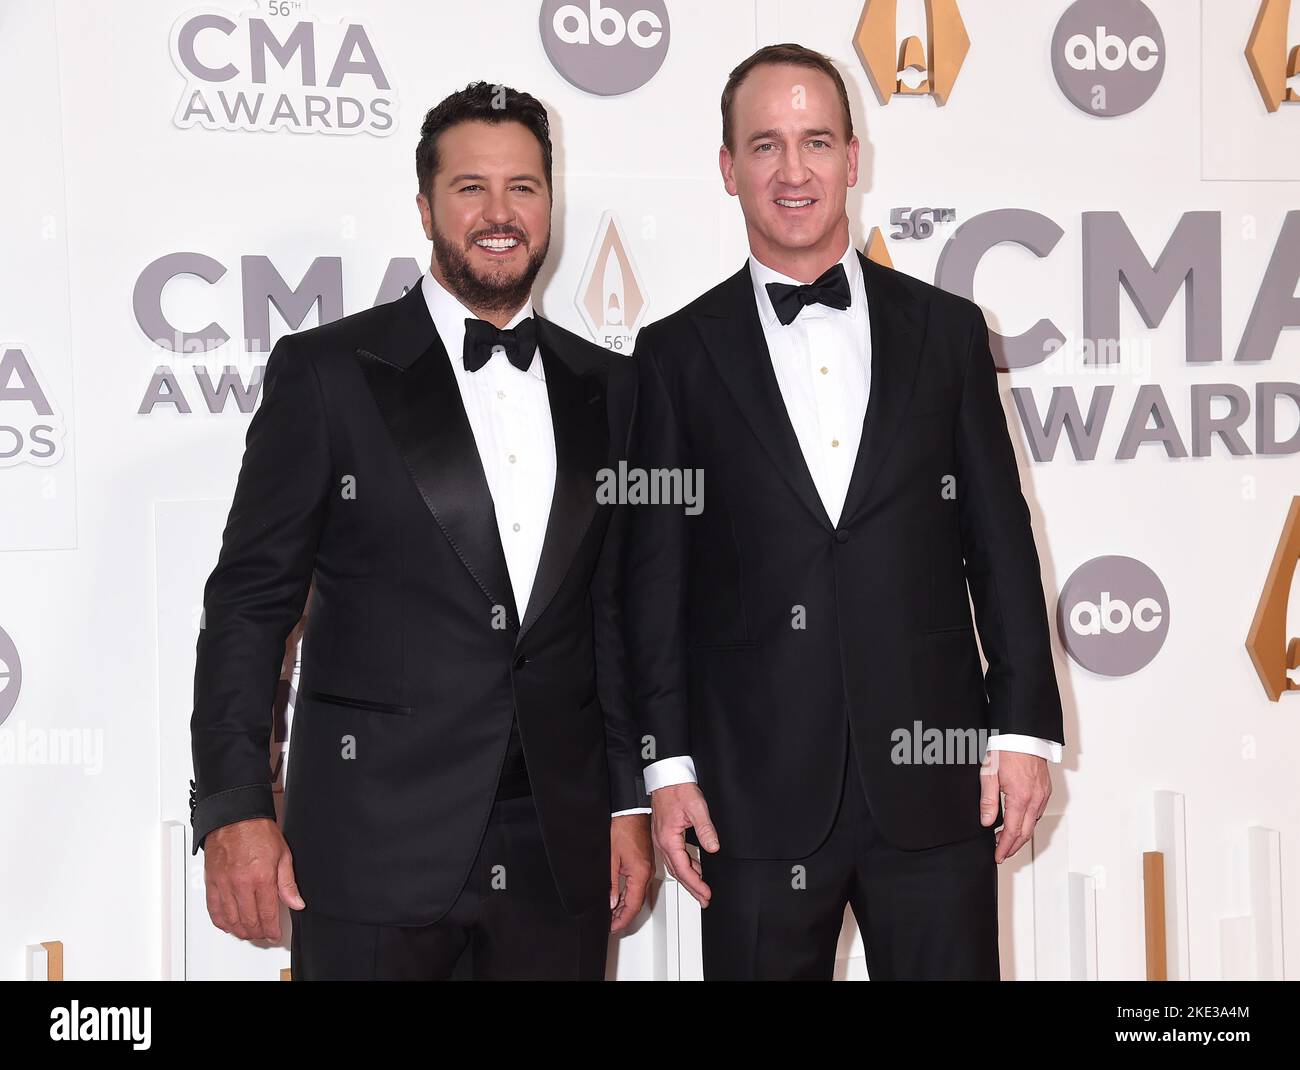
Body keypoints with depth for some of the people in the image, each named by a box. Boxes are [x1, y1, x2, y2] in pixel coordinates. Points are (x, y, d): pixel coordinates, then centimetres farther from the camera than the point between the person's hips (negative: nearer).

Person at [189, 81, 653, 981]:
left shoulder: (605, 387, 10)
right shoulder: (326, 371, -1)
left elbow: (615, 610, 13)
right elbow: (250, 598, -3)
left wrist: (629, 803, 10)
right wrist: (234, 806, -10)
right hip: (375, 854, -3)